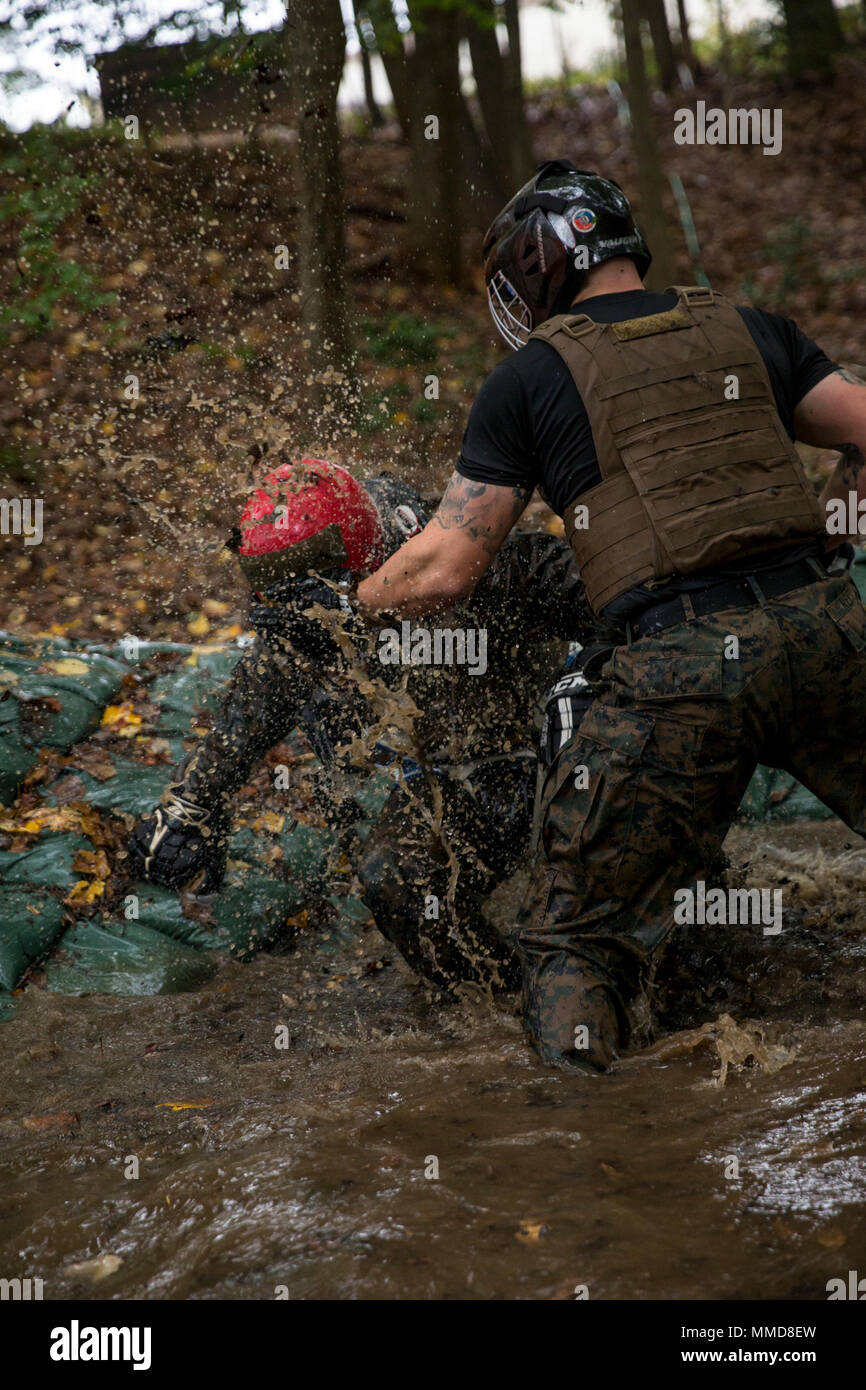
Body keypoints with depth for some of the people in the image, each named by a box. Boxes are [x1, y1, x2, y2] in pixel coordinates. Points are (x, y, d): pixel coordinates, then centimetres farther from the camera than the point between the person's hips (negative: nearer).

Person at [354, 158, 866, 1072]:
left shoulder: (529, 378, 8)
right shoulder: (747, 330, 18)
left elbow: (446, 568, 4)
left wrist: (347, 600, 21)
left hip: (678, 666, -3)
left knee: (578, 941, 5)